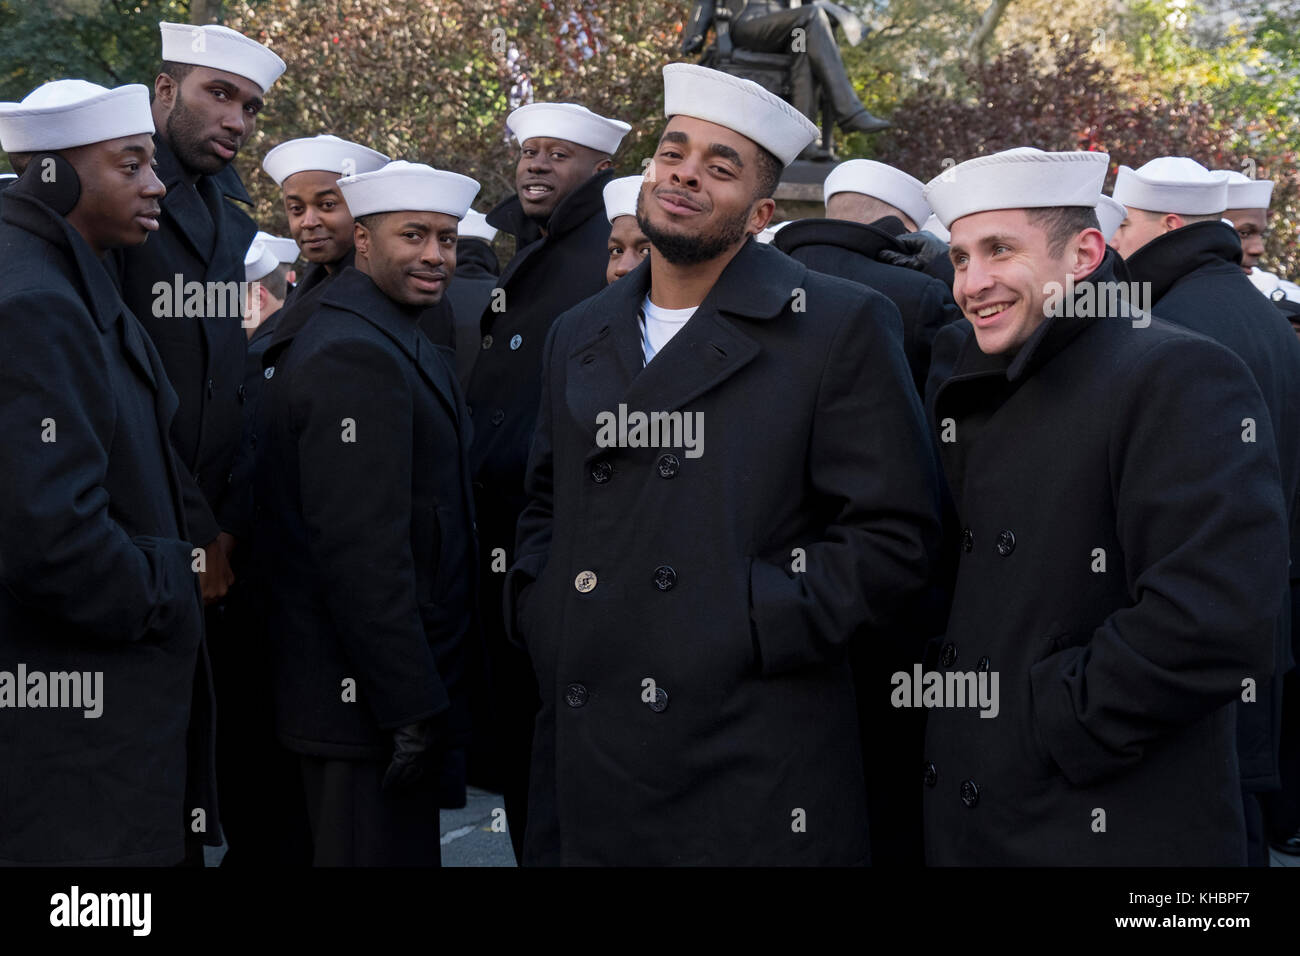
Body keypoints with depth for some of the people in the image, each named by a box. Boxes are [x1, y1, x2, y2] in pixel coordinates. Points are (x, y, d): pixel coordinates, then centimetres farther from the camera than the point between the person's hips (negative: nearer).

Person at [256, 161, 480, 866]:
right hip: (372, 697, -11)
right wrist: (412, 706, -22)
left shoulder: (396, 343, 14)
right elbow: (361, 550, -24)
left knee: (407, 849, 20)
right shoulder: (356, 357, -19)